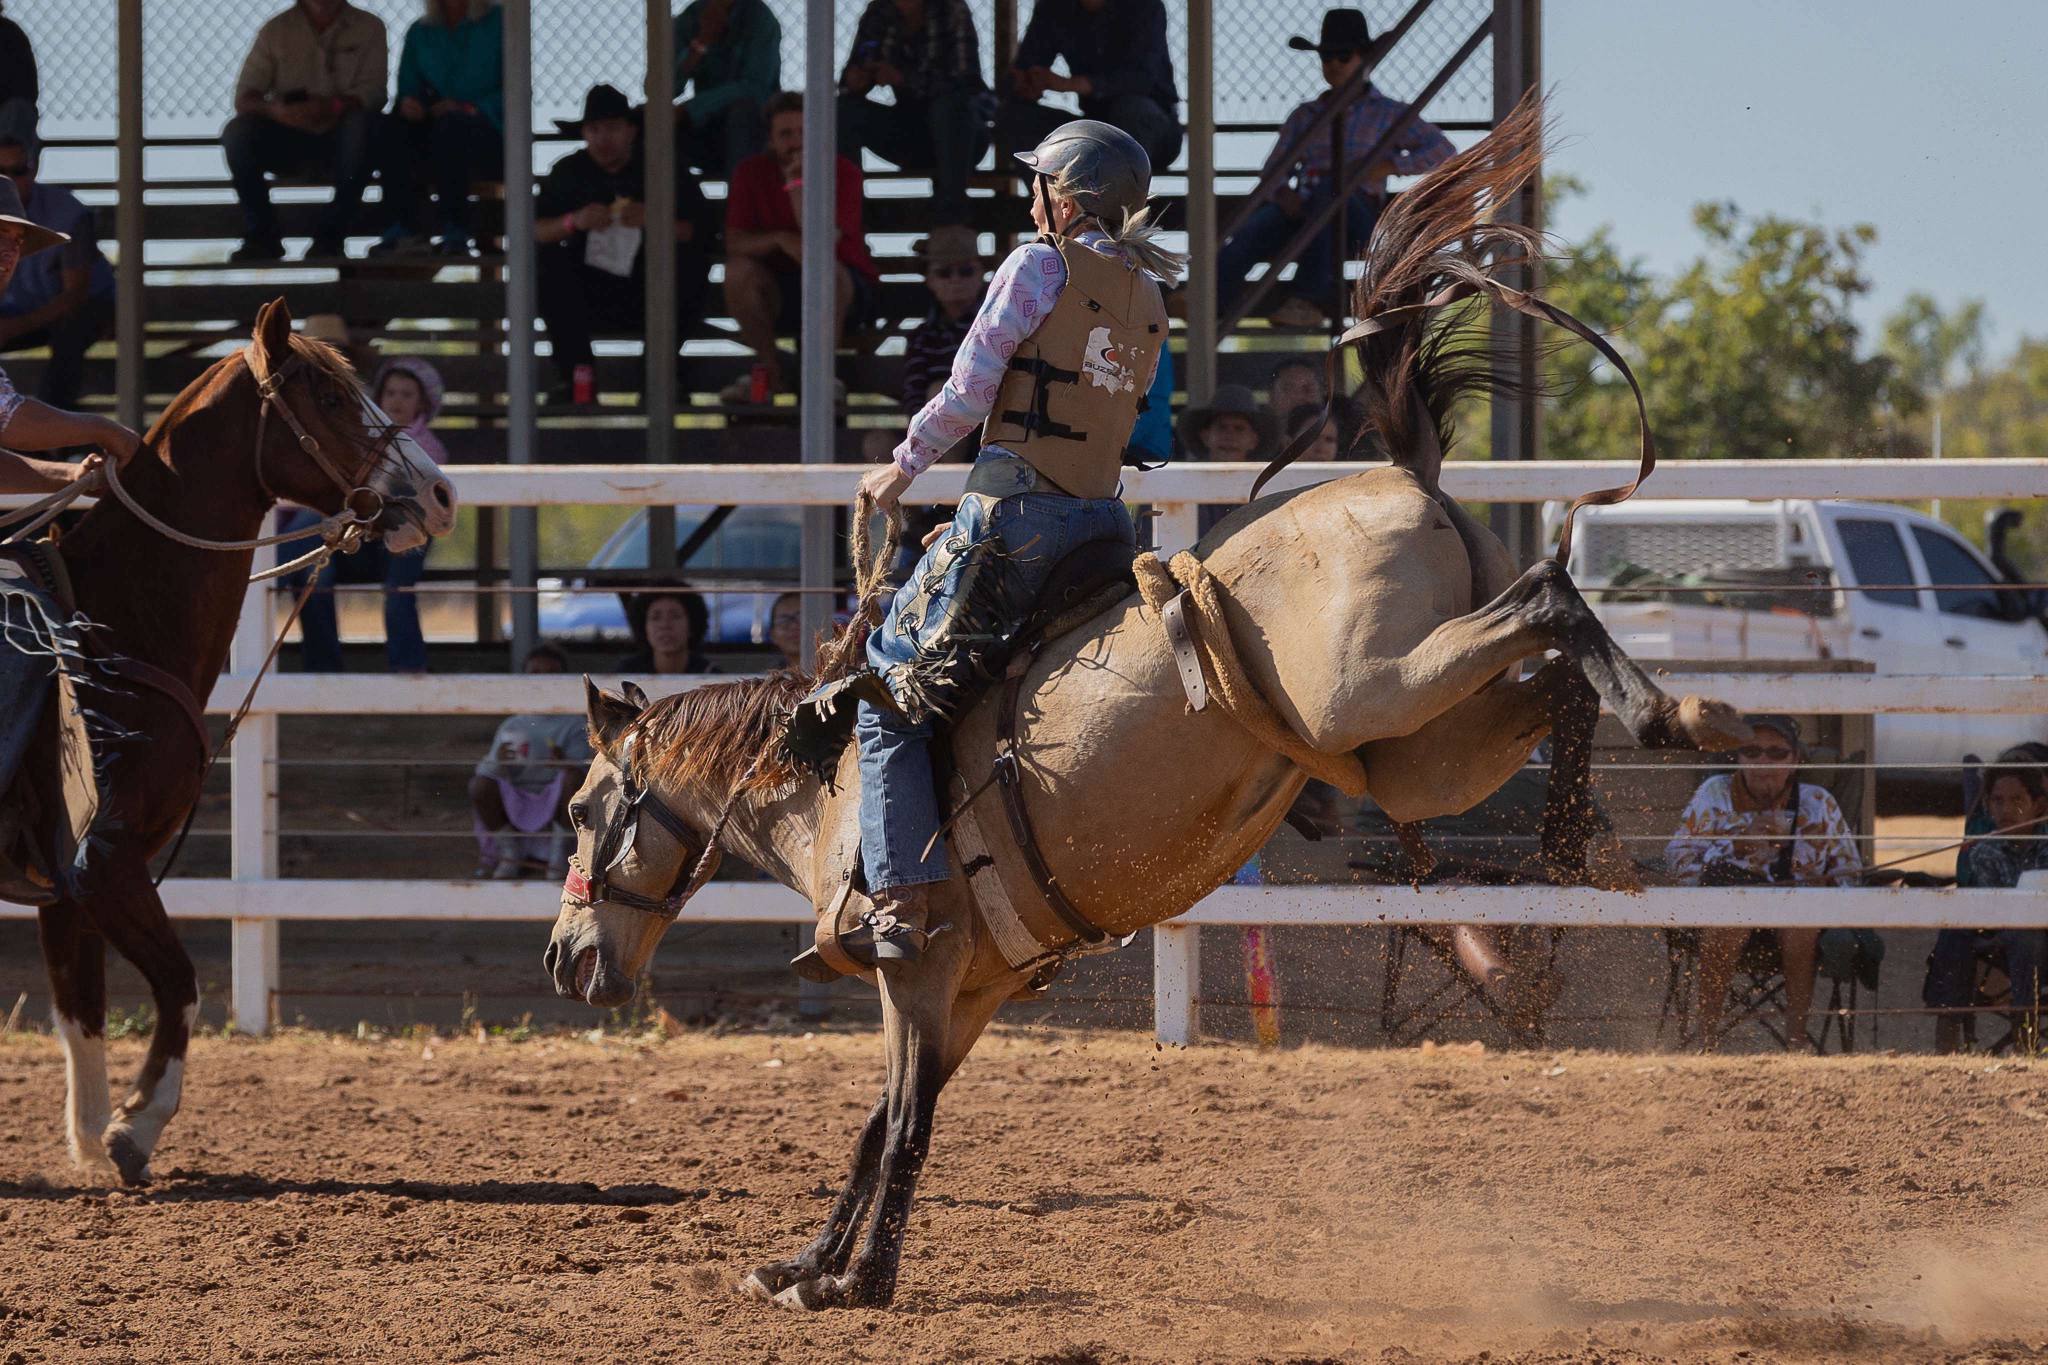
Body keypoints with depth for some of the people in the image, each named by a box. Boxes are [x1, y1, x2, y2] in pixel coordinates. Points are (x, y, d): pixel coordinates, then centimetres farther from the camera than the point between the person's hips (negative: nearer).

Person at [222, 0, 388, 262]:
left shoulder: (368, 27, 2)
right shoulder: (276, 30, 5)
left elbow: (372, 93, -11)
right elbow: (244, 99, -3)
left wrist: (330, 108, -32)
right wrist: (276, 110, -28)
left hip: (340, 144, -1)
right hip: (287, 143, 1)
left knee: (361, 124, -34)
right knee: (236, 132, -25)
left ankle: (329, 235, -25)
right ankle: (261, 235, -16)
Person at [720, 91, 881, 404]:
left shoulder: (844, 173, -15)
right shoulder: (752, 173, -3)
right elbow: (734, 243, -9)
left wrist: (797, 183, -29)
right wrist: (780, 239, -25)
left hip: (849, 287, -3)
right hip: (779, 289, 3)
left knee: (824, 270, -37)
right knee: (739, 270, -26)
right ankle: (768, 371, -12)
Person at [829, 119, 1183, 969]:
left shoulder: (1039, 267, -7)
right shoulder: (1148, 300, 14)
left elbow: (965, 395, -8)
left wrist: (903, 469, 6)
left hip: (1013, 517, -7)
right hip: (1106, 516, 7)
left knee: (890, 695, 0)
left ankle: (902, 907, -11)